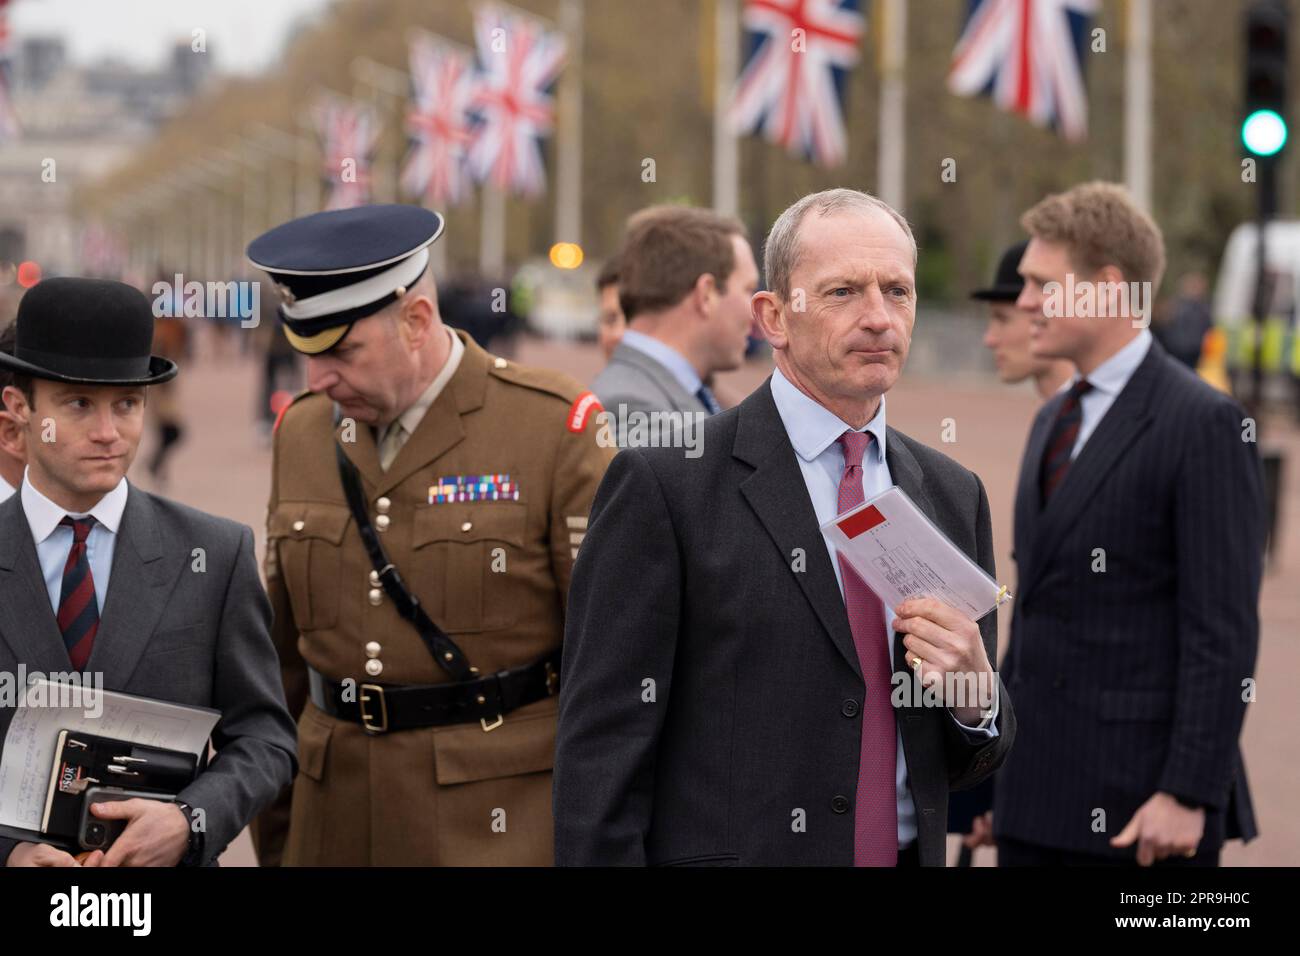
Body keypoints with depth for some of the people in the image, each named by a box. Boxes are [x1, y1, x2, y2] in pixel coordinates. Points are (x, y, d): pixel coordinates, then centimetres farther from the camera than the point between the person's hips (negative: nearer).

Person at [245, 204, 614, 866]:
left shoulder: (556, 427, -8)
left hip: (501, 827, -4)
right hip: (336, 822, 5)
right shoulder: (302, 432, 9)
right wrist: (275, 842, 14)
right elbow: (281, 659, 14)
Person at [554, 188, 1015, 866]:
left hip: (911, 850, 5)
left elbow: (972, 764, 10)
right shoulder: (664, 483, -11)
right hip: (727, 853, -5)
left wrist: (975, 694, -10)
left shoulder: (953, 496, 6)